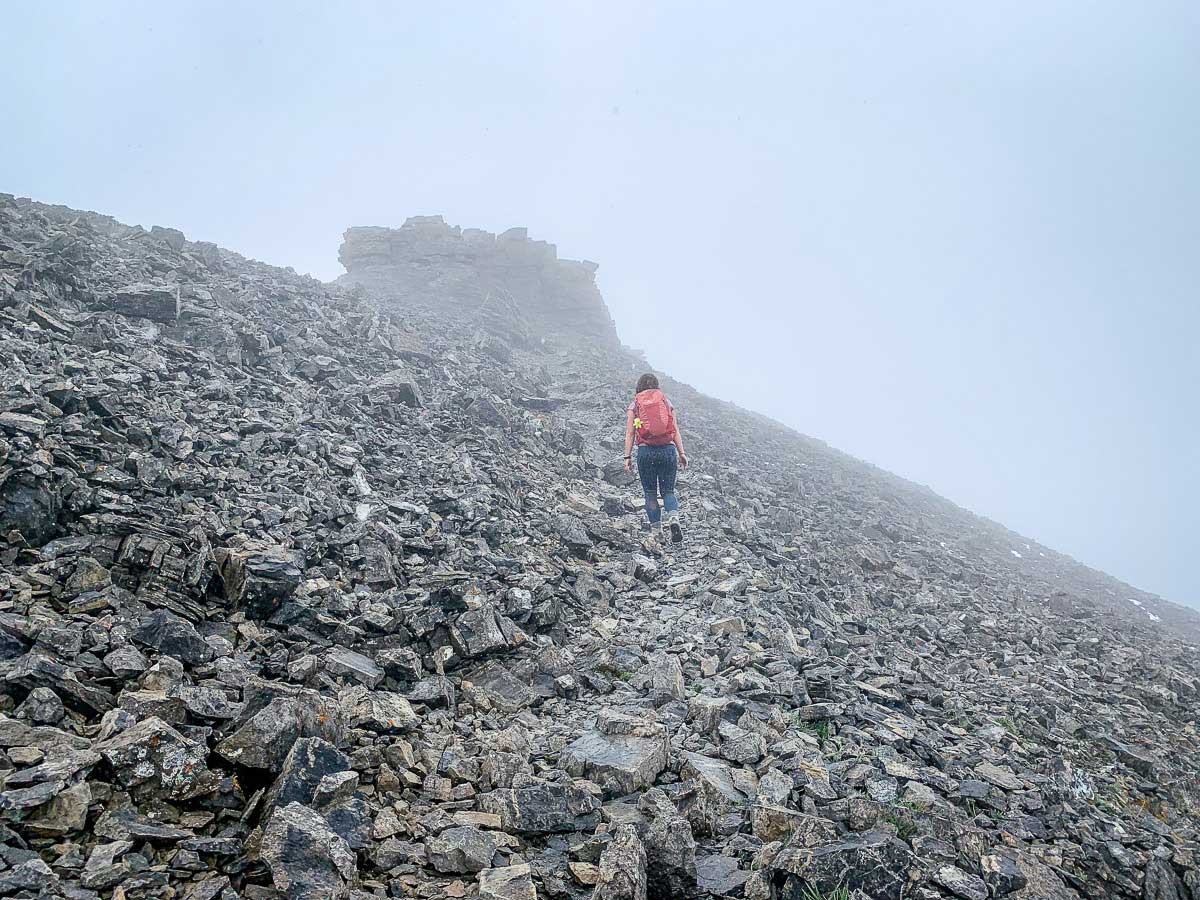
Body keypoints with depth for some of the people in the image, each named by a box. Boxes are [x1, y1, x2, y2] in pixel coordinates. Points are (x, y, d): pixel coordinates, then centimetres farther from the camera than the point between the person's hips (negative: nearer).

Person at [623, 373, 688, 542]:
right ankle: (674, 518, -20)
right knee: (668, 491, 8)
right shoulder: (666, 402, 11)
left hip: (646, 451, -1)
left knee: (650, 493, 10)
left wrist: (628, 456, 0)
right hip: (668, 449, 1)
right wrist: (681, 452, 3)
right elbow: (675, 430, 4)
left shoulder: (634, 405, 8)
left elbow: (630, 433, 0)